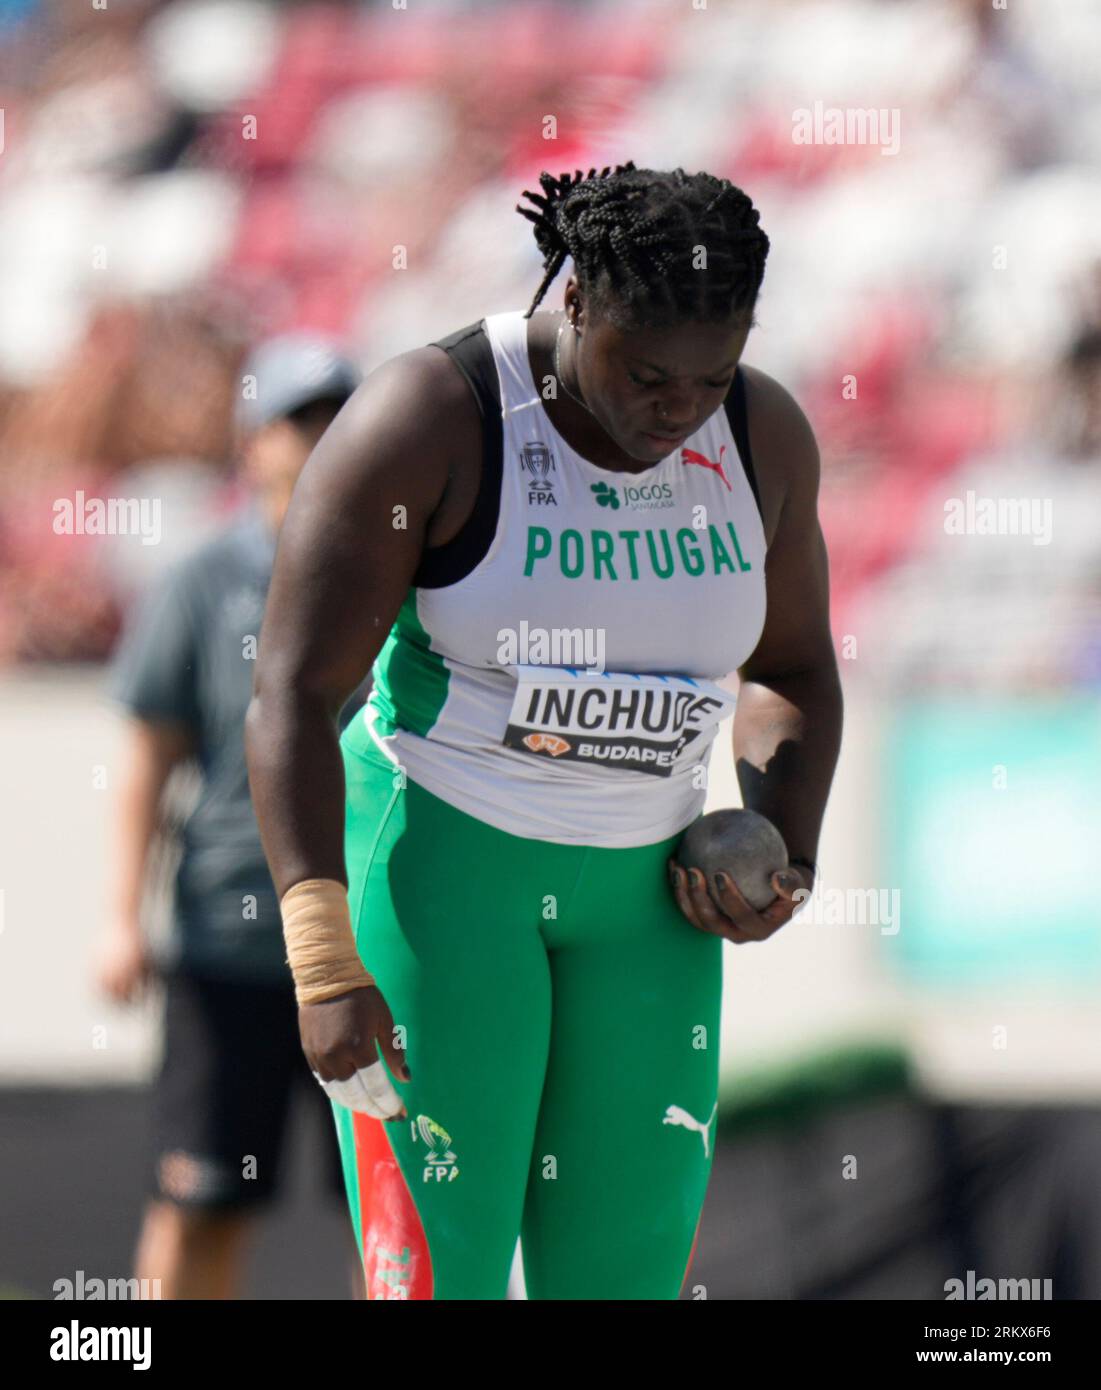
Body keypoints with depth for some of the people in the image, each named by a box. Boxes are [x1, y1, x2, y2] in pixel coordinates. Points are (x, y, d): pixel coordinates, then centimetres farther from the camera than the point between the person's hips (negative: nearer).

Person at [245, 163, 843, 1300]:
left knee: (627, 1270, 0)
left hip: (643, 889, 5)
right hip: (437, 854, -5)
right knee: (439, 1268, -11)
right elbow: (294, 697, -17)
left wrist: (786, 864, -1)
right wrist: (323, 966, -26)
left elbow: (794, 672, 18)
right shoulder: (429, 423, -15)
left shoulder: (762, 438, 0)